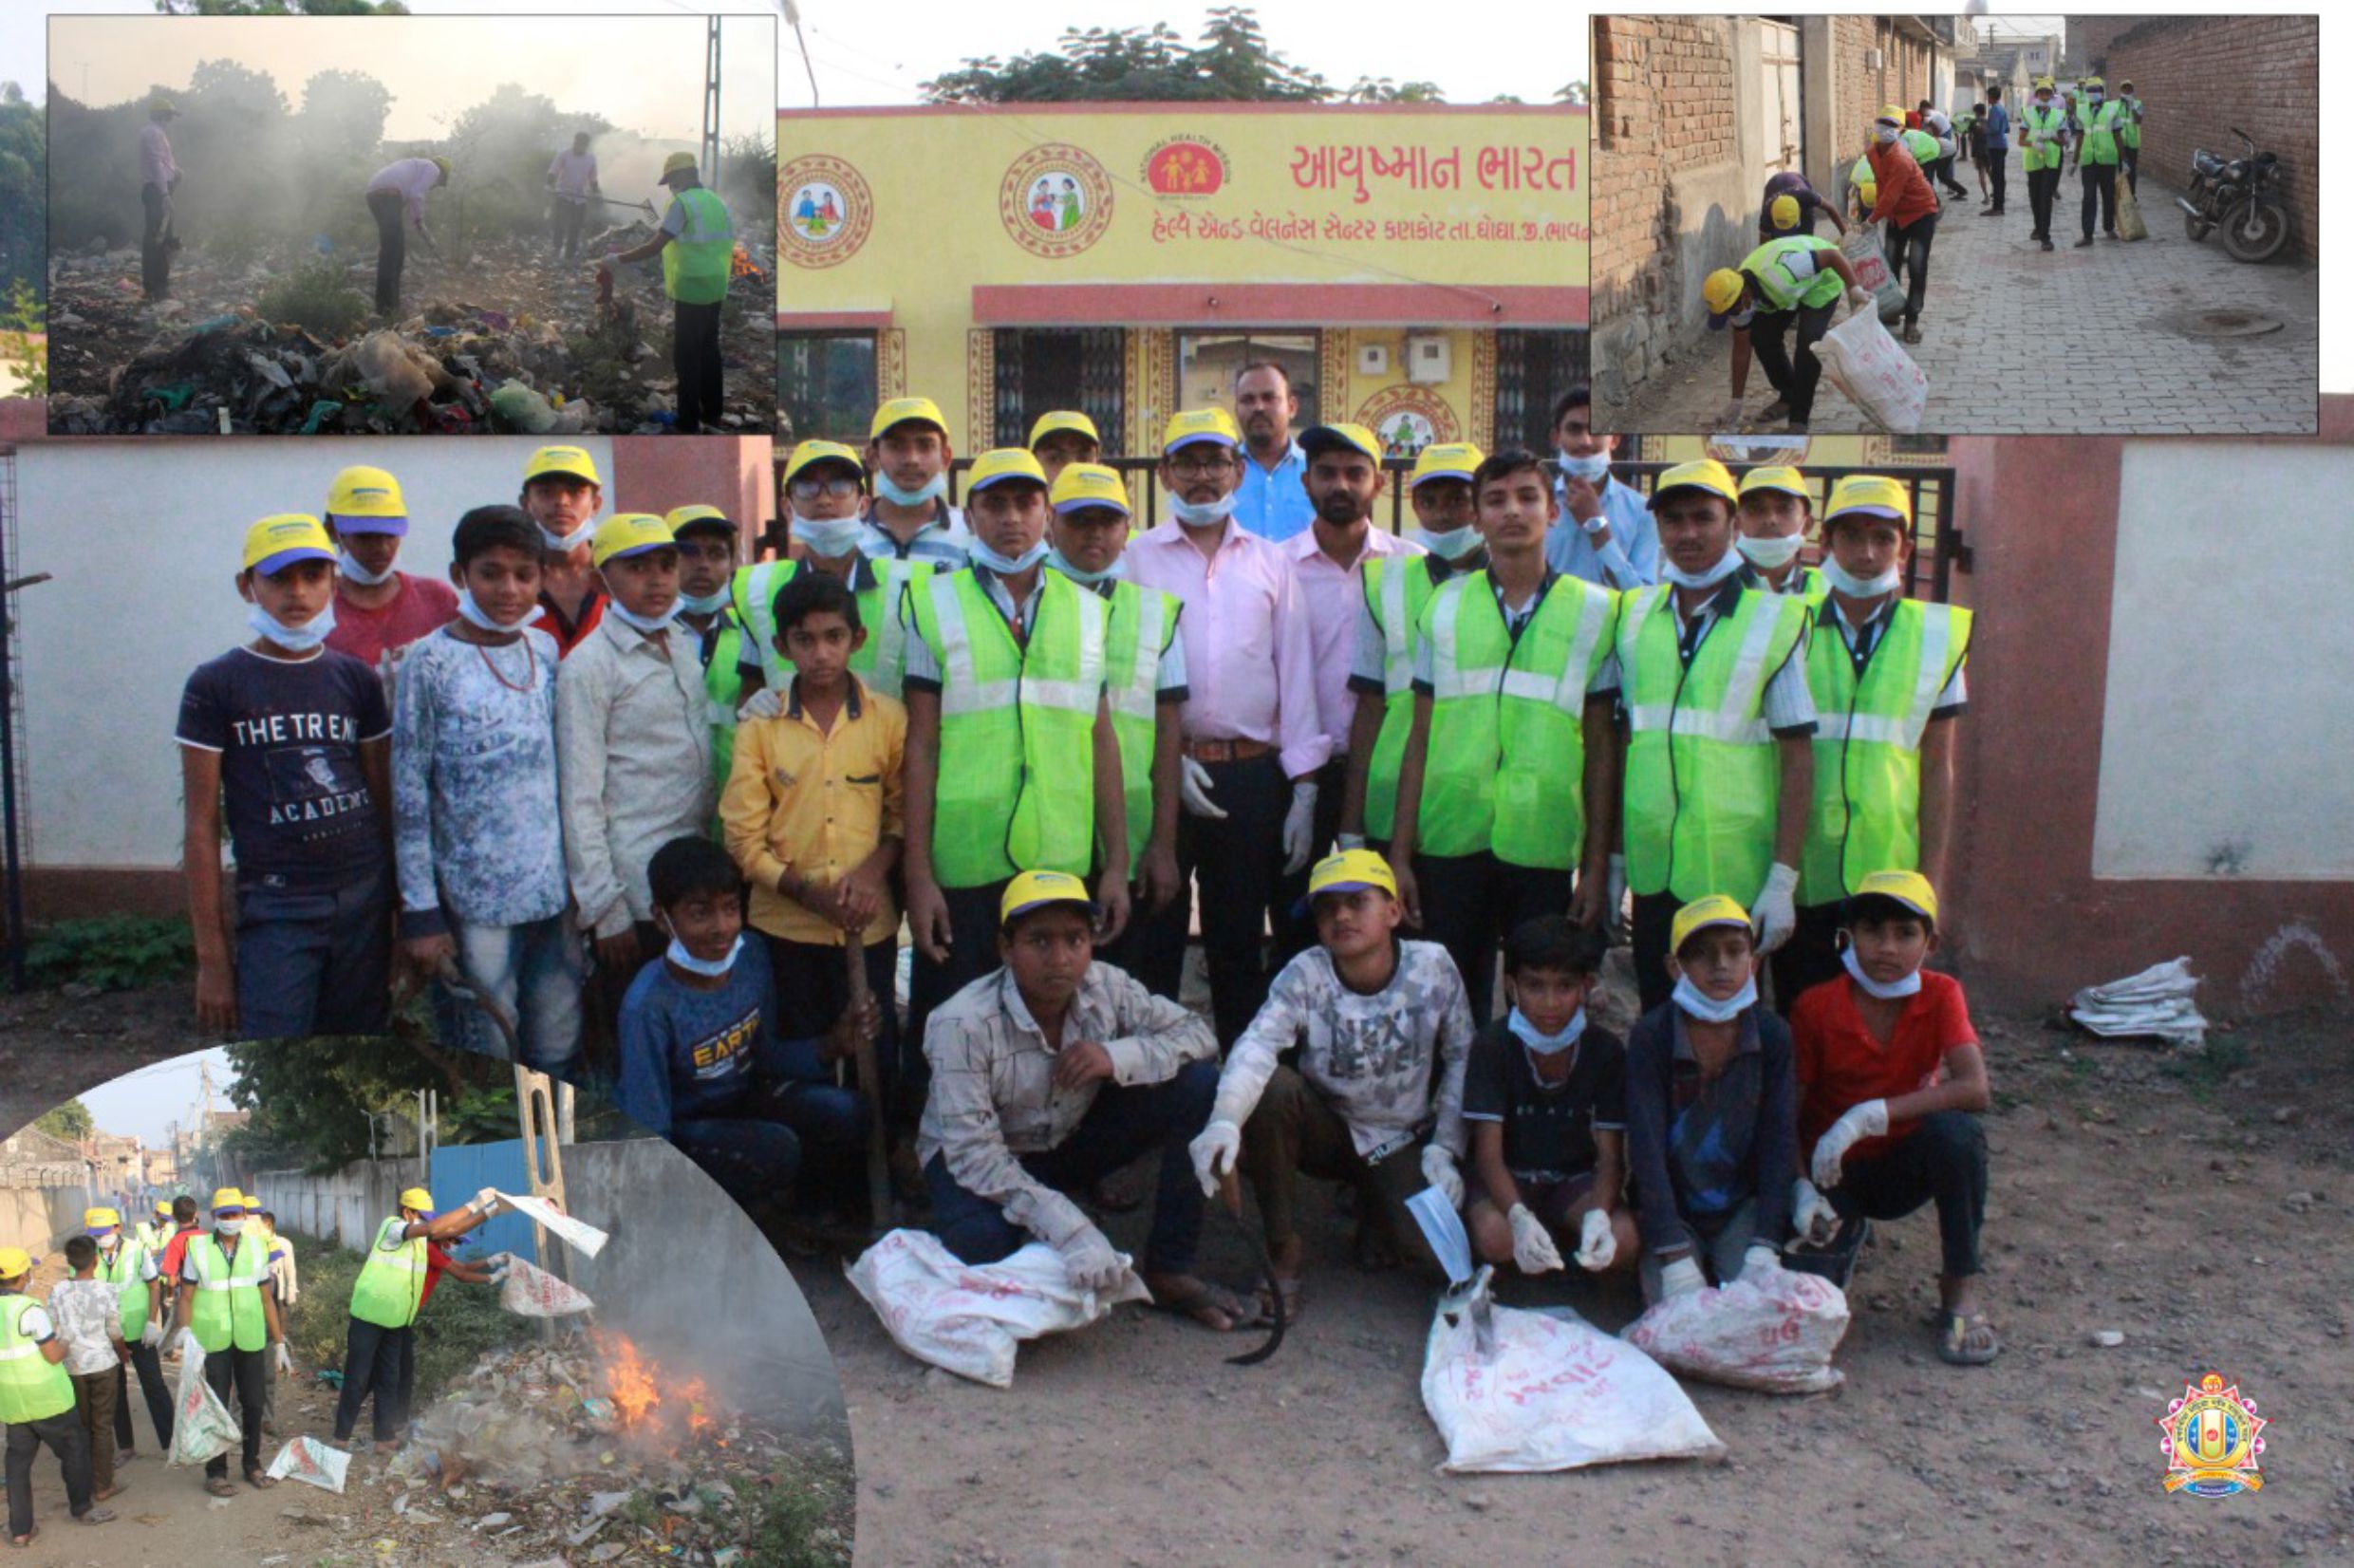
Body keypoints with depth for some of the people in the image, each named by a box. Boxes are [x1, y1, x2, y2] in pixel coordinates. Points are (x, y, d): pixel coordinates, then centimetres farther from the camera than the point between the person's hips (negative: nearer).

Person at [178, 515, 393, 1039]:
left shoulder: (357, 679, 8)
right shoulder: (216, 686, -1)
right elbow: (202, 825, -2)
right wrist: (211, 956, -5)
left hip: (366, 899, 3)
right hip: (277, 910, -3)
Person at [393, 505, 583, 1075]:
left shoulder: (546, 651, 7)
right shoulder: (432, 662, -7)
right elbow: (409, 795, -7)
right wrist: (420, 911, -10)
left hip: (555, 893, 4)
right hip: (474, 901, -4)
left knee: (560, 1058, 12)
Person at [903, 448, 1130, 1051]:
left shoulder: (1088, 611, 10)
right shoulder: (934, 604, 3)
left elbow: (1102, 741, 10)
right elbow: (921, 746, 0)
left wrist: (1116, 865, 6)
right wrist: (918, 873, -5)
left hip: (1065, 864, 2)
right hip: (962, 867, -2)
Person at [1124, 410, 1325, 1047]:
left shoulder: (1271, 563, 11)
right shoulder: (1135, 559, 4)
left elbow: (1296, 677, 8)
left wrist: (1303, 789, 2)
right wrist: (1167, 757, -11)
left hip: (1253, 774, 2)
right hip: (1158, 773, -2)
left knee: (1240, 942, 10)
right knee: (1154, 937, 4)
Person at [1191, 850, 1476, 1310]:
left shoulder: (1433, 967, -15)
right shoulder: (1306, 974, -19)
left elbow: (1462, 1058, -4)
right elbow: (1257, 1044, -36)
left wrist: (1445, 1149, -10)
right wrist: (1224, 1120, -54)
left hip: (1402, 1142, 0)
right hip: (1326, 1129, 0)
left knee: (1437, 1251, -23)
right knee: (1268, 1087, -31)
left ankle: (1375, 1206, 14)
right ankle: (1285, 1247, -15)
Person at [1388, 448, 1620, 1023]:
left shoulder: (1594, 610, 4)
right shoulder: (1444, 606, 7)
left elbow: (1601, 749, 5)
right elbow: (1420, 738, 8)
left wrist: (1597, 867, 2)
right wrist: (1399, 854, 4)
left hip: (1545, 848, -1)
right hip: (1450, 844, 1)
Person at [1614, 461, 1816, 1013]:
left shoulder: (1775, 621, -5)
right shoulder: (1633, 617, 7)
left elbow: (1797, 759, -6)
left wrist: (1783, 878, -11)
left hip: (1734, 876, -3)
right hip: (1651, 874, 4)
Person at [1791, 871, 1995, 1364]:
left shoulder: (1941, 996, -12)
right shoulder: (1816, 1008, -15)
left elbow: (1975, 1090, -28)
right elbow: (1788, 1116, -10)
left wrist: (1870, 1115, -35)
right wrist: (1801, 1189, -27)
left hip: (1904, 1165, 1)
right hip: (1834, 1173, 0)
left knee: (1957, 1131, -34)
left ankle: (1960, 1290, -15)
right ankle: (1848, 1230, 13)